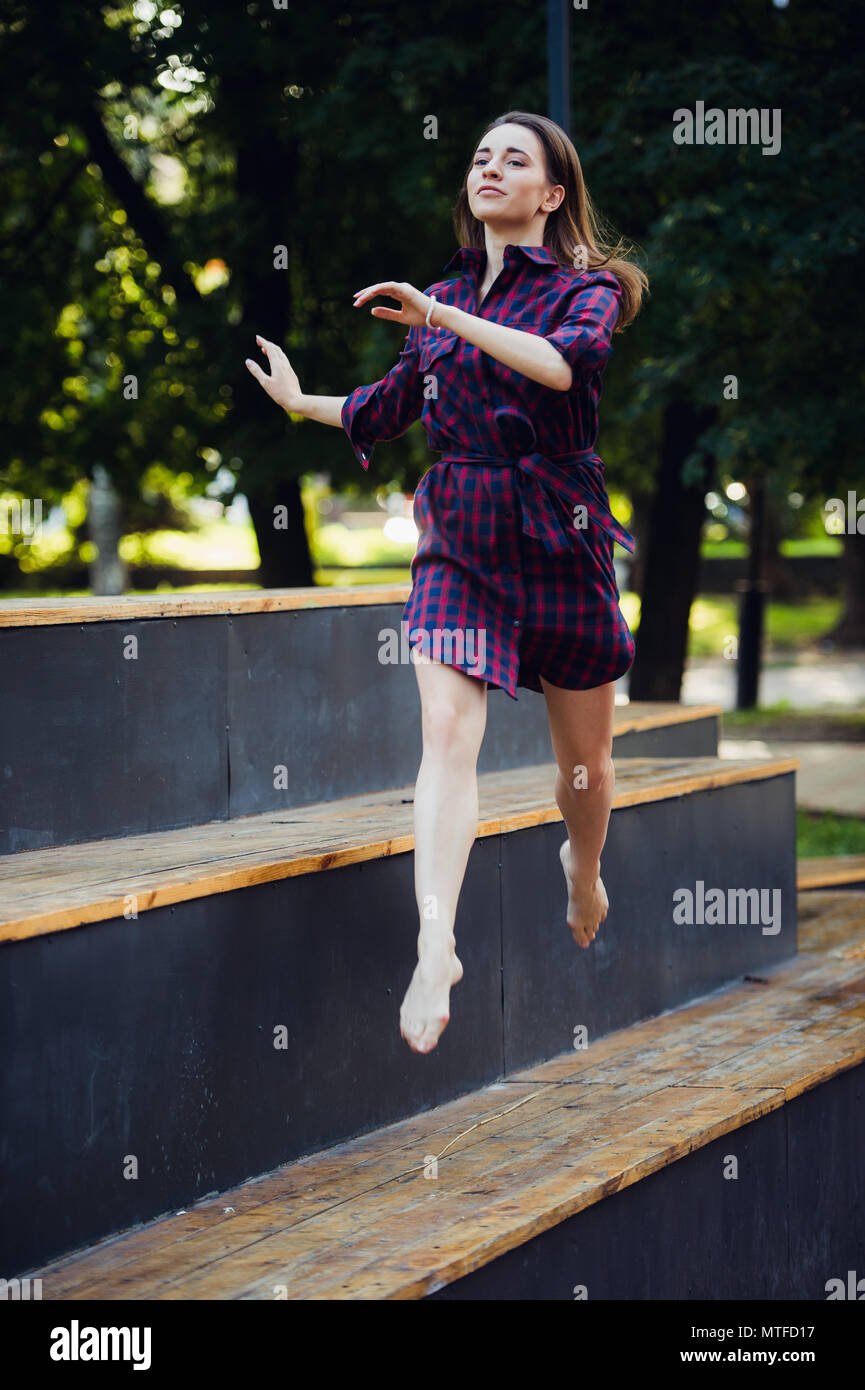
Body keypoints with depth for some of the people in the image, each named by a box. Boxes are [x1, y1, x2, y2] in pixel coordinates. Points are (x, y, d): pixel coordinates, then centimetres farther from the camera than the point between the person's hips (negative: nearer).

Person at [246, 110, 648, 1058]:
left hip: (559, 532, -2)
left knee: (584, 753, 11)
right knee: (447, 729, -18)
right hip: (457, 534, 2)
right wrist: (301, 402, 22)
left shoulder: (588, 286, -1)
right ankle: (435, 948, -26)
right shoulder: (445, 294, 12)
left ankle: (583, 868, 44)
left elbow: (567, 364, -25)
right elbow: (389, 411, 27)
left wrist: (448, 319, -29)